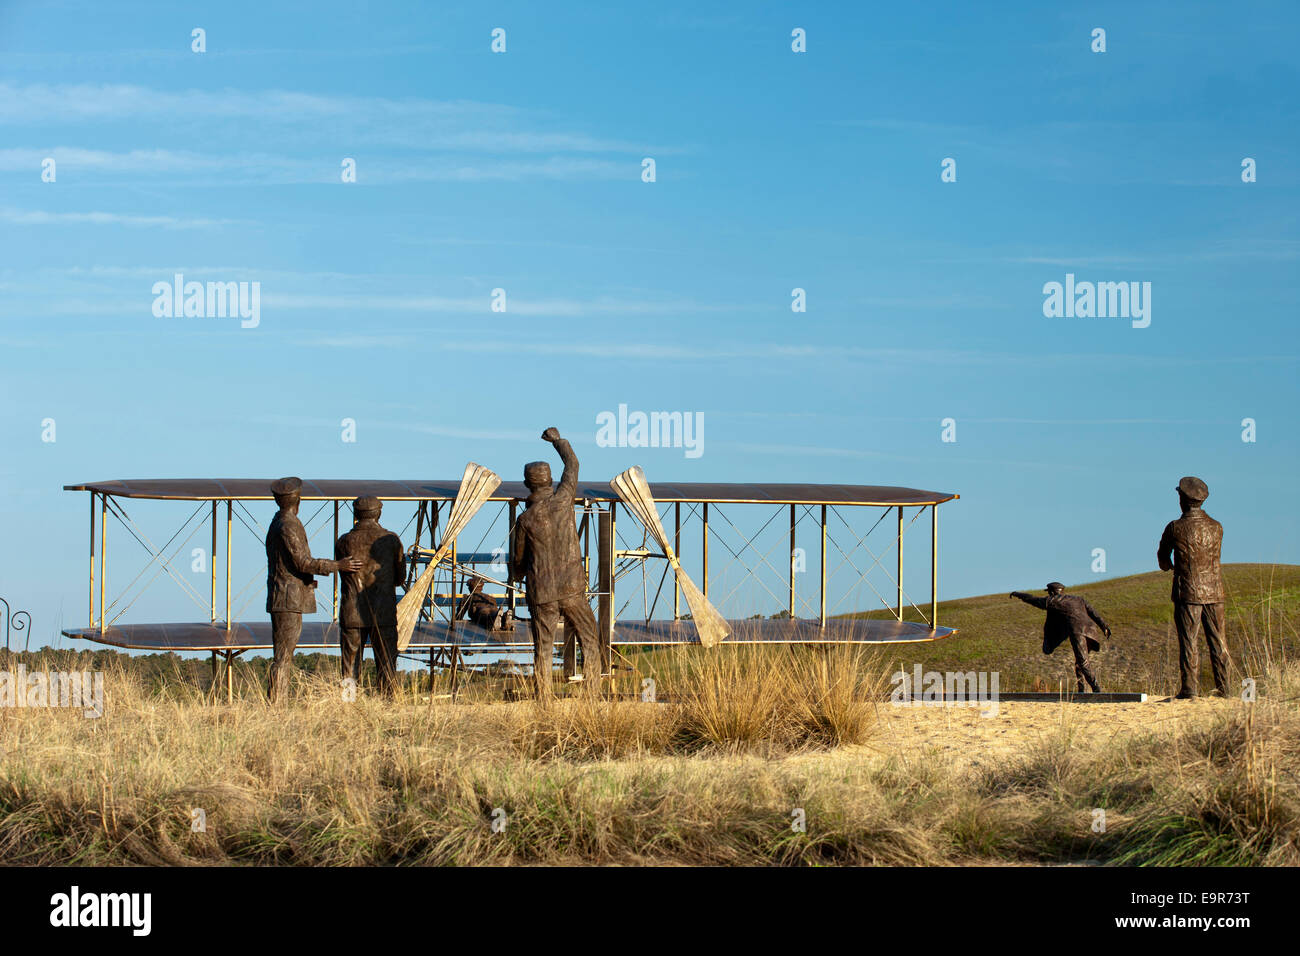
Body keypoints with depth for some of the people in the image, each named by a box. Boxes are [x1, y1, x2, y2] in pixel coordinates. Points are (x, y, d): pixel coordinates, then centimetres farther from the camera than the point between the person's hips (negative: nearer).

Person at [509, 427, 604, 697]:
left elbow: (518, 560, 8)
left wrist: (516, 577, 31)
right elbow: (572, 465, 14)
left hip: (541, 594, 0)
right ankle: (591, 694, -1)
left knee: (542, 651, 5)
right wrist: (558, 440, 30)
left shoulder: (525, 519, -5)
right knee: (589, 642, 8)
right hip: (572, 590, 0)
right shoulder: (562, 500, -5)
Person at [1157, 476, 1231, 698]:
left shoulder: (1175, 528, -8)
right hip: (1214, 591, 4)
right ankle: (1222, 687, 9)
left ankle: (1189, 687, -5)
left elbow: (1163, 557, 8)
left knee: (1189, 641, -1)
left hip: (1188, 593, -4)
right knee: (1217, 640, 8)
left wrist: (1168, 566, 32)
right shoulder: (1216, 527, 4)